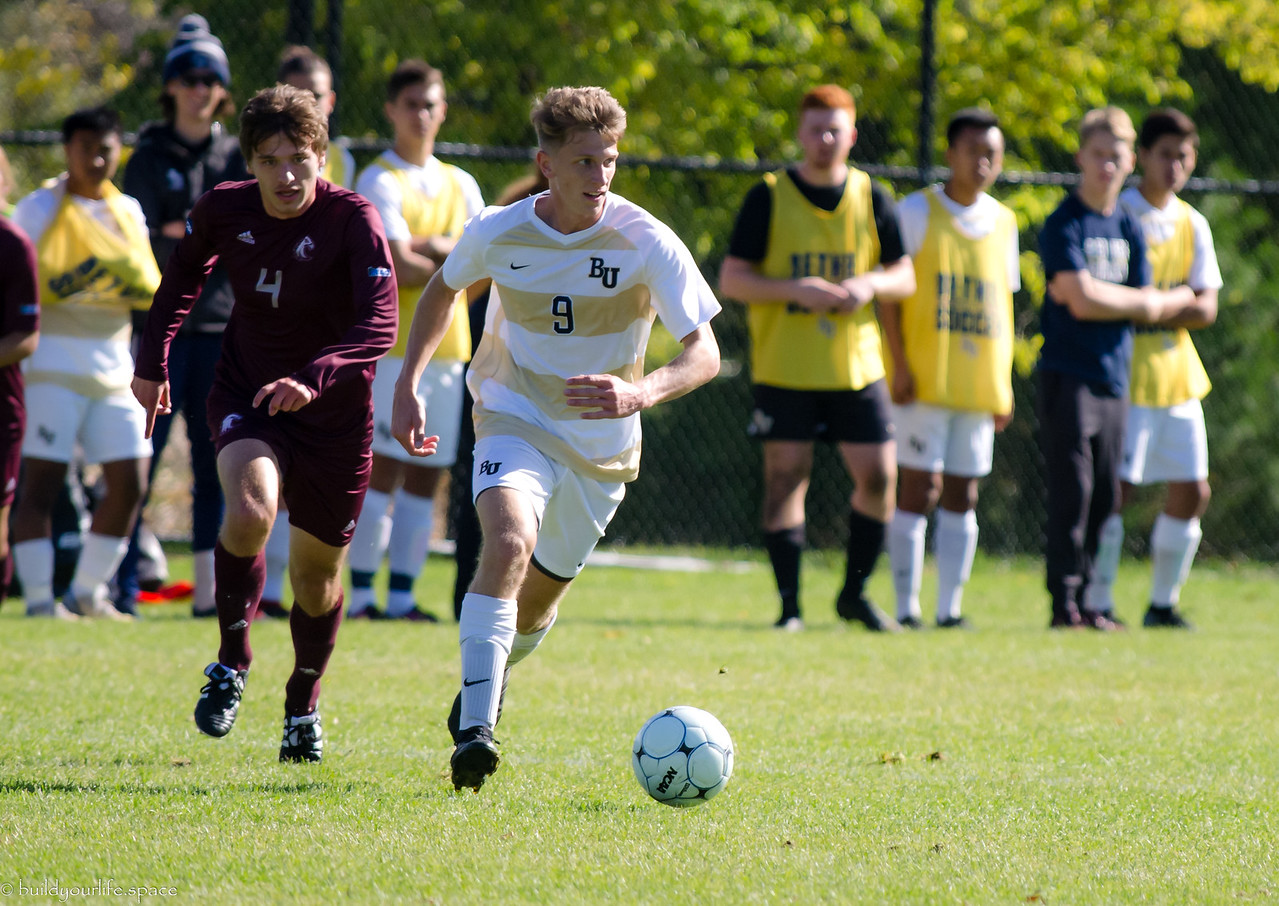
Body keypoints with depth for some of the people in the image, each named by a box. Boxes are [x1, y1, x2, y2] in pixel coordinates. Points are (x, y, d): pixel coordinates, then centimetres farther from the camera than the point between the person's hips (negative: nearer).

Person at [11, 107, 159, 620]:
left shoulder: (127, 212, 16)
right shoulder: (39, 209, -1)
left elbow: (152, 286, 17)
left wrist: (135, 283, -4)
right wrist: (63, 287, -22)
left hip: (113, 368, 6)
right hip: (53, 365, -6)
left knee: (129, 484, 2)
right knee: (41, 482, -9)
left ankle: (88, 592, 15)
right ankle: (39, 598, -7)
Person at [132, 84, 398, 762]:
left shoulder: (352, 220, -20)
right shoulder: (224, 210, -9)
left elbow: (379, 325, -31)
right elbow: (184, 275, 13)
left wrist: (313, 378, -46)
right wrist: (153, 361, 13)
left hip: (333, 413, -1)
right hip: (244, 397, 1)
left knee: (316, 574, 10)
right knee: (249, 512, -30)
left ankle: (304, 703, 38)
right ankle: (232, 662, -8)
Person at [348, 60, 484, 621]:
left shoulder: (459, 184, 17)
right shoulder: (380, 182, -4)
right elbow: (402, 267, -15)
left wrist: (435, 247, -11)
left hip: (448, 344, 6)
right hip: (394, 341, -6)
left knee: (426, 478, 4)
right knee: (384, 468, -10)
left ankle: (402, 595, 6)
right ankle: (361, 592, -9)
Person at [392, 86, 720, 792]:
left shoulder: (647, 243, -17)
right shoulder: (498, 233, -12)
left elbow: (705, 354, -17)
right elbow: (444, 289, 11)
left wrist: (641, 393, -36)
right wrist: (408, 382, 3)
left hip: (604, 442, 1)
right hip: (515, 419, -1)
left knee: (540, 595, 13)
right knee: (510, 542, -30)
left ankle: (493, 675, 47)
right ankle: (474, 730, -32)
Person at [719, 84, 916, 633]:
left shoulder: (871, 198, 7)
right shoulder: (769, 197, -2)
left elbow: (906, 277, 11)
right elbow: (731, 279, -4)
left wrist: (869, 285, -11)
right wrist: (793, 289, -19)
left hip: (856, 365, 3)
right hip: (783, 369, -3)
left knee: (878, 475, -2)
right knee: (785, 477, -4)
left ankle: (855, 593, 16)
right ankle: (789, 603, 3)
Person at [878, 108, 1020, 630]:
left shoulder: (1003, 222, 12)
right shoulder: (917, 212, -2)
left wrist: (1004, 385, 12)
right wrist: (899, 366, -13)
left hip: (979, 384, 5)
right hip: (924, 381, -5)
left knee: (962, 495, 5)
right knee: (919, 489, -6)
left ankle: (950, 607, 8)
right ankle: (906, 607, -2)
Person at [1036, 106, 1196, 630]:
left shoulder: (1129, 228, 14)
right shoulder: (1064, 225, -5)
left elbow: (1148, 312, 8)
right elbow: (1081, 300, -16)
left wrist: (1093, 295, -7)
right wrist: (1140, 301, -2)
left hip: (1113, 377, 6)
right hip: (1068, 375, -6)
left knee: (1104, 496, 5)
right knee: (1072, 491, -9)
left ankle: (1085, 601, 9)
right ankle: (1065, 605, -7)